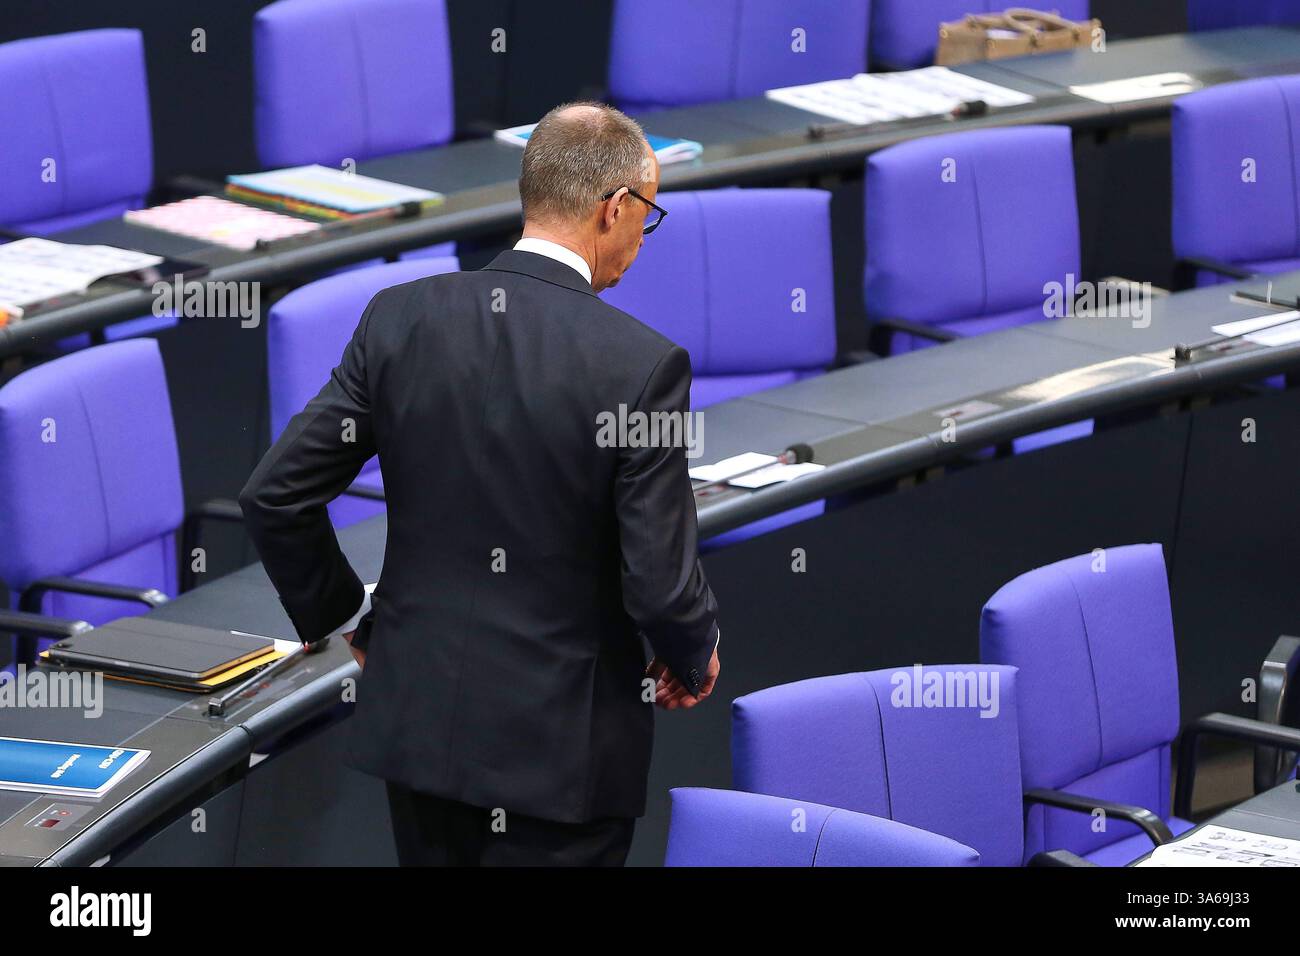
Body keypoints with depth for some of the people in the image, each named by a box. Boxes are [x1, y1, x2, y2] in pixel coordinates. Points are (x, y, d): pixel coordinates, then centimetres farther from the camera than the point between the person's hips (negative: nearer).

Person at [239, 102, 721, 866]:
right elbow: (663, 585, -17)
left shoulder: (400, 317, -5)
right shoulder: (643, 364, -17)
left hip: (417, 717, 4)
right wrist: (695, 661, 5)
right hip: (562, 745, -4)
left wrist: (341, 616, 12)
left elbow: (275, 496, -3)